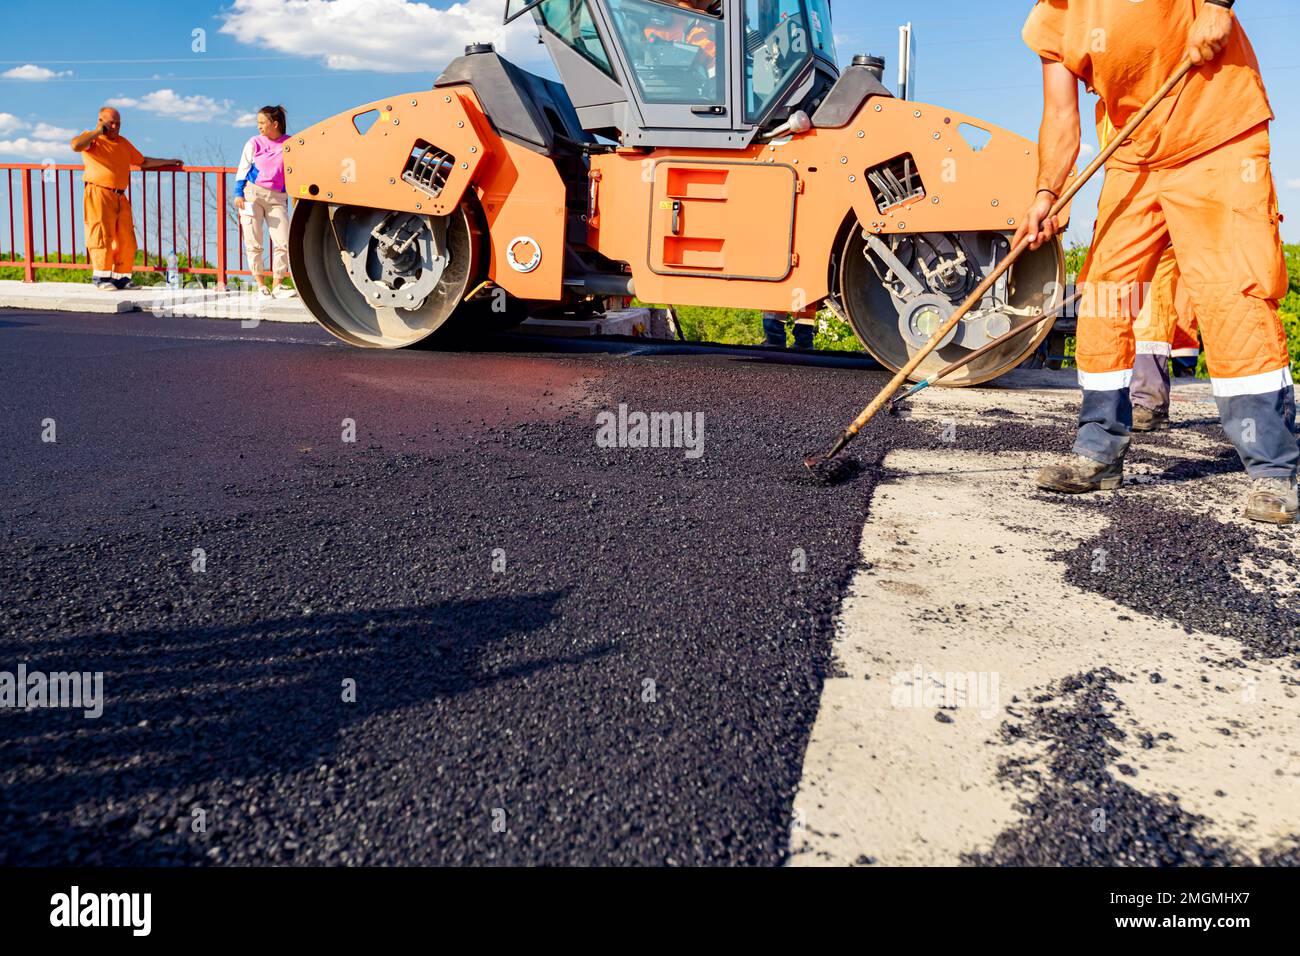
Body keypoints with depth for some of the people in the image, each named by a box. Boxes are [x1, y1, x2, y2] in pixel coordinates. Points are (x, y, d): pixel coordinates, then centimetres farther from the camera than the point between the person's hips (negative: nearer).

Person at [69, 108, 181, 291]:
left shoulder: (123, 142, 24)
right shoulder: (92, 139, 4)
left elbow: (142, 161, 34)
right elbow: (75, 145, -18)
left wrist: (168, 162, 34)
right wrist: (97, 132, -13)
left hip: (120, 197, 6)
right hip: (99, 194, -6)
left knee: (126, 240, 2)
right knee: (102, 235, -10)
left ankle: (121, 277, 9)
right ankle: (100, 278, -6)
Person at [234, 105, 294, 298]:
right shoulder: (254, 143, 8)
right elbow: (243, 169, 8)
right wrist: (238, 193, -1)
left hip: (277, 199, 0)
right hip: (252, 194, 0)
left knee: (283, 243, -9)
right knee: (253, 242, -2)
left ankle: (277, 285, -1)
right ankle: (260, 284, 5)